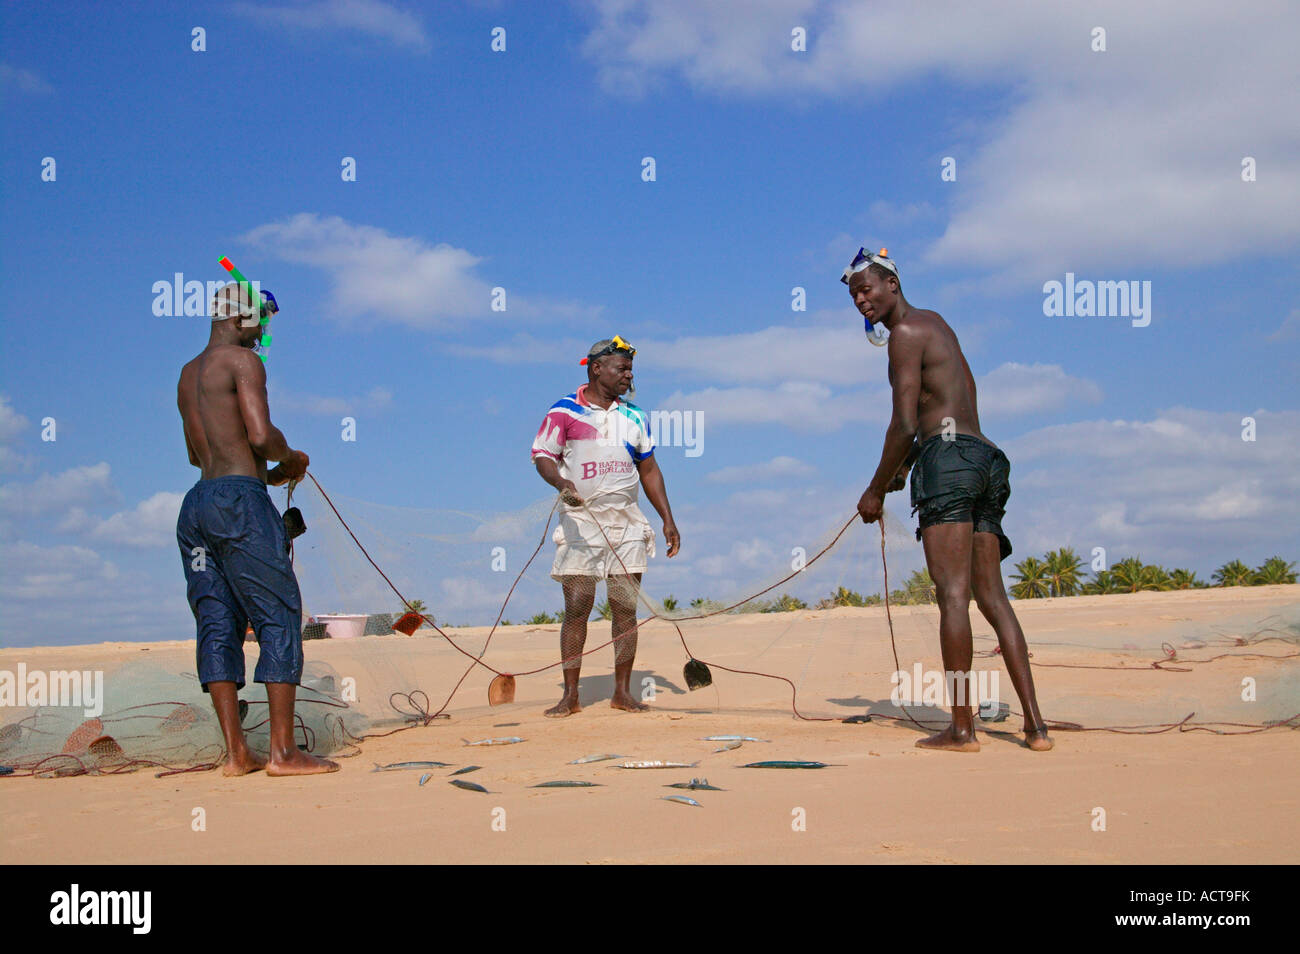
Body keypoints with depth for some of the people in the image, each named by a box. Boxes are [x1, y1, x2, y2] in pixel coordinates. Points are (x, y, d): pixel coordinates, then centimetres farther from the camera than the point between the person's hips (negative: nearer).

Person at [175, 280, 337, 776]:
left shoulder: (188, 374, 22)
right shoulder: (242, 360, -5)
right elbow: (261, 434, -17)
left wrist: (267, 474, 31)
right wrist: (291, 459, 4)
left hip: (196, 504, 9)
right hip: (239, 499, -9)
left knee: (217, 625, 5)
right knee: (280, 618, -5)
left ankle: (236, 751, 5)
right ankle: (283, 750, -8)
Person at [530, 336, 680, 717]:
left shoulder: (634, 415, 12)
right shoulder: (564, 410, 0)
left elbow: (649, 470, 16)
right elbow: (543, 456, -5)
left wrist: (668, 520, 10)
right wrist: (561, 482, -26)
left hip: (626, 522, 4)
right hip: (580, 521, -3)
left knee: (625, 607, 2)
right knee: (576, 608, -4)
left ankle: (623, 692, 9)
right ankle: (570, 696, 2)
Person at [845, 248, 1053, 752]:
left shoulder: (905, 332, -3)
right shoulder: (936, 324, 26)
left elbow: (905, 425, -9)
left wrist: (876, 489, -1)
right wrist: (902, 467, 26)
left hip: (949, 456, -9)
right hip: (986, 458, 9)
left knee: (952, 593, -11)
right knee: (992, 596, 7)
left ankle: (962, 727, -12)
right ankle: (1034, 724, 2)